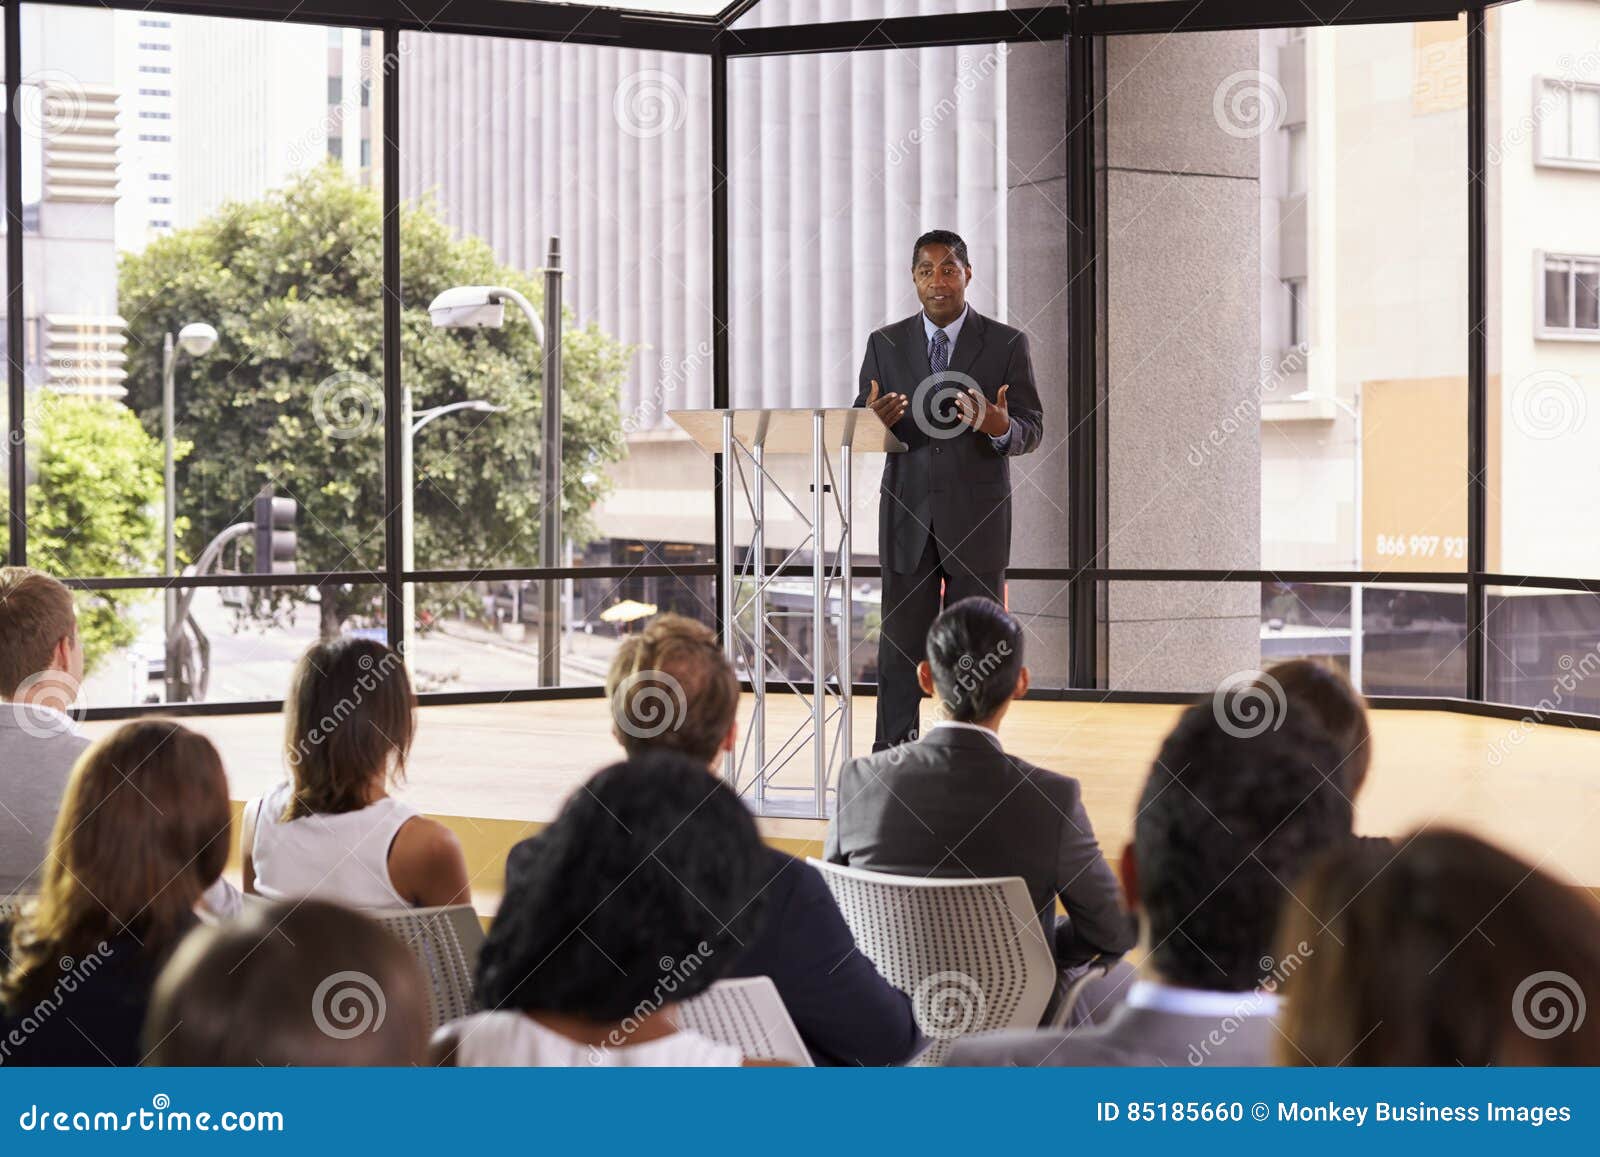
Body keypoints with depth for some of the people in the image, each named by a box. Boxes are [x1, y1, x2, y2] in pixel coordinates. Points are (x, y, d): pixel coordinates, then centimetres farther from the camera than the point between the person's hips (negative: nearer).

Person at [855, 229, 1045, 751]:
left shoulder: (1006, 344, 2)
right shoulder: (885, 344, 7)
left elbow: (1032, 431, 0)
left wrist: (1000, 426, -24)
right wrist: (873, 420, -19)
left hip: (977, 518, -1)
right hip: (908, 516, 1)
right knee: (901, 641, 1)